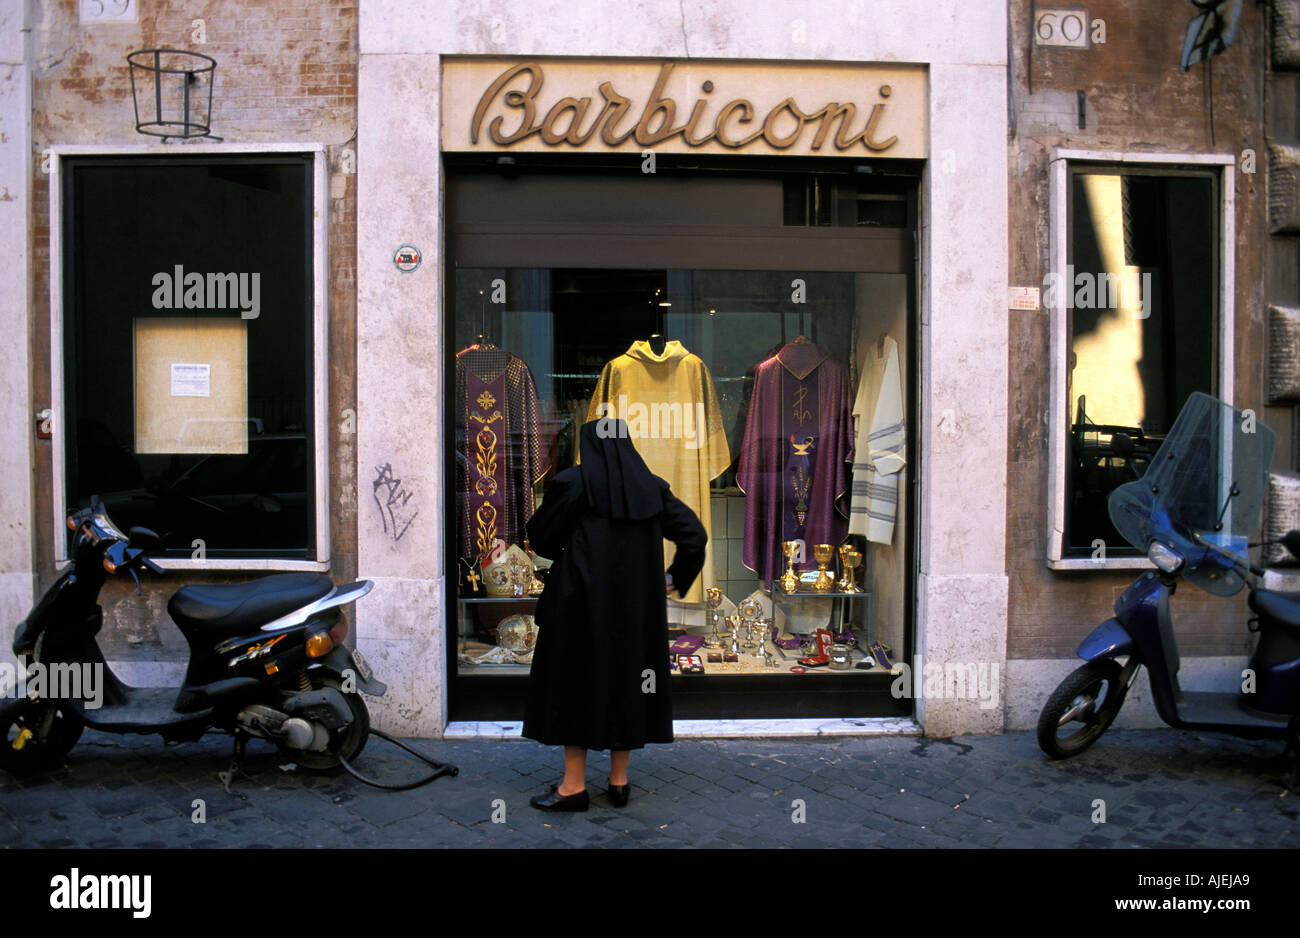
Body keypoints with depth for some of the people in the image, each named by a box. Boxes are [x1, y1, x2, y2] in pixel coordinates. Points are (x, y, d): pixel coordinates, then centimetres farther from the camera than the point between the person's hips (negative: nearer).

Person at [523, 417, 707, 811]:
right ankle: (619, 781, 18)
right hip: (637, 605, 4)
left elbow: (540, 535, -2)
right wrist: (675, 579, 12)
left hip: (582, 601, -4)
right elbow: (695, 535, 3)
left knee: (576, 680, 5)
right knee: (626, 677, 12)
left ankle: (574, 785, 9)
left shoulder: (574, 482, -7)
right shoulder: (652, 487, 4)